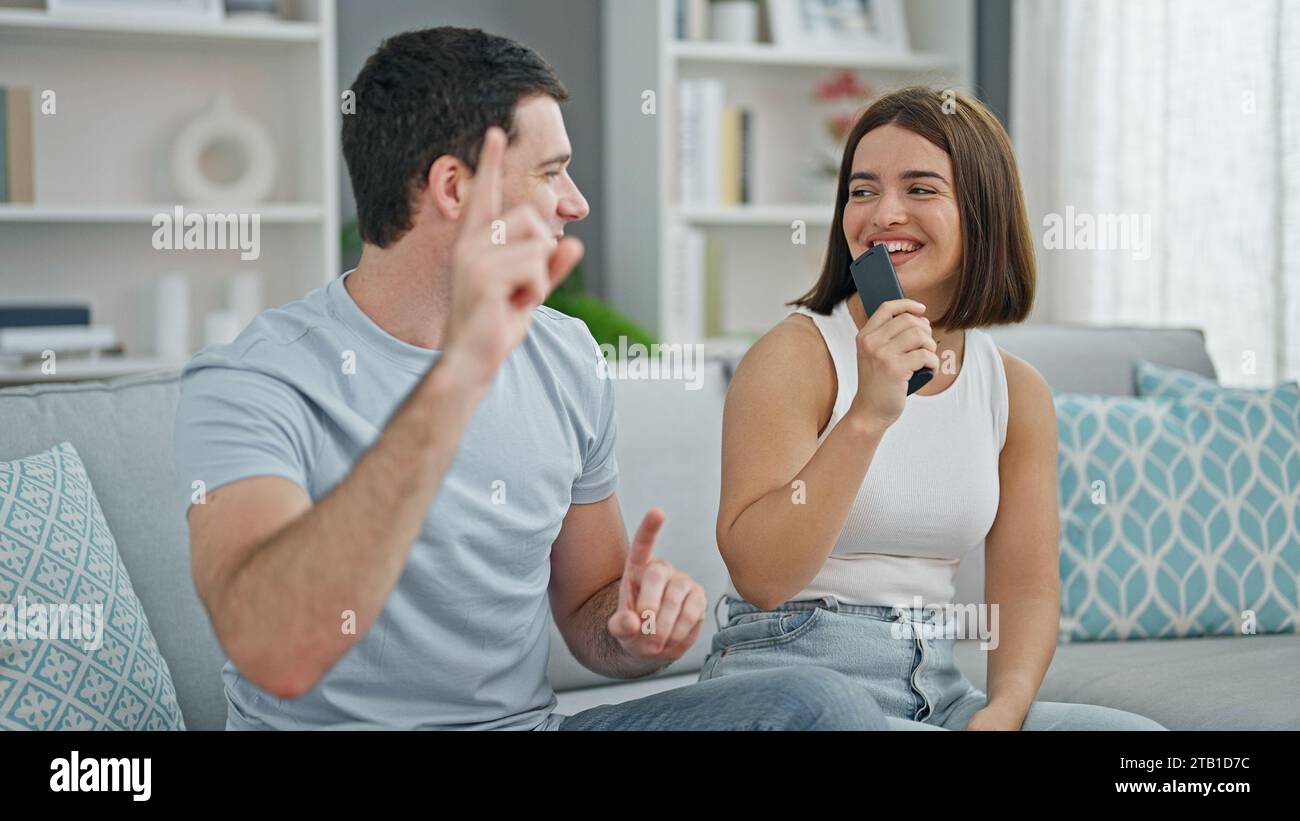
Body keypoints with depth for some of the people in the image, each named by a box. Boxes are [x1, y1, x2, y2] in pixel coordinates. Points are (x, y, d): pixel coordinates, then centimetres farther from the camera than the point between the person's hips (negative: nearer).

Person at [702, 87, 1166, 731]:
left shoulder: (1017, 390, 7)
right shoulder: (795, 354, -9)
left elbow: (1026, 586, 5)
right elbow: (760, 576, -18)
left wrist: (1003, 708, -15)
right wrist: (868, 416, -26)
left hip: (937, 691, 5)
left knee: (1137, 731, -16)